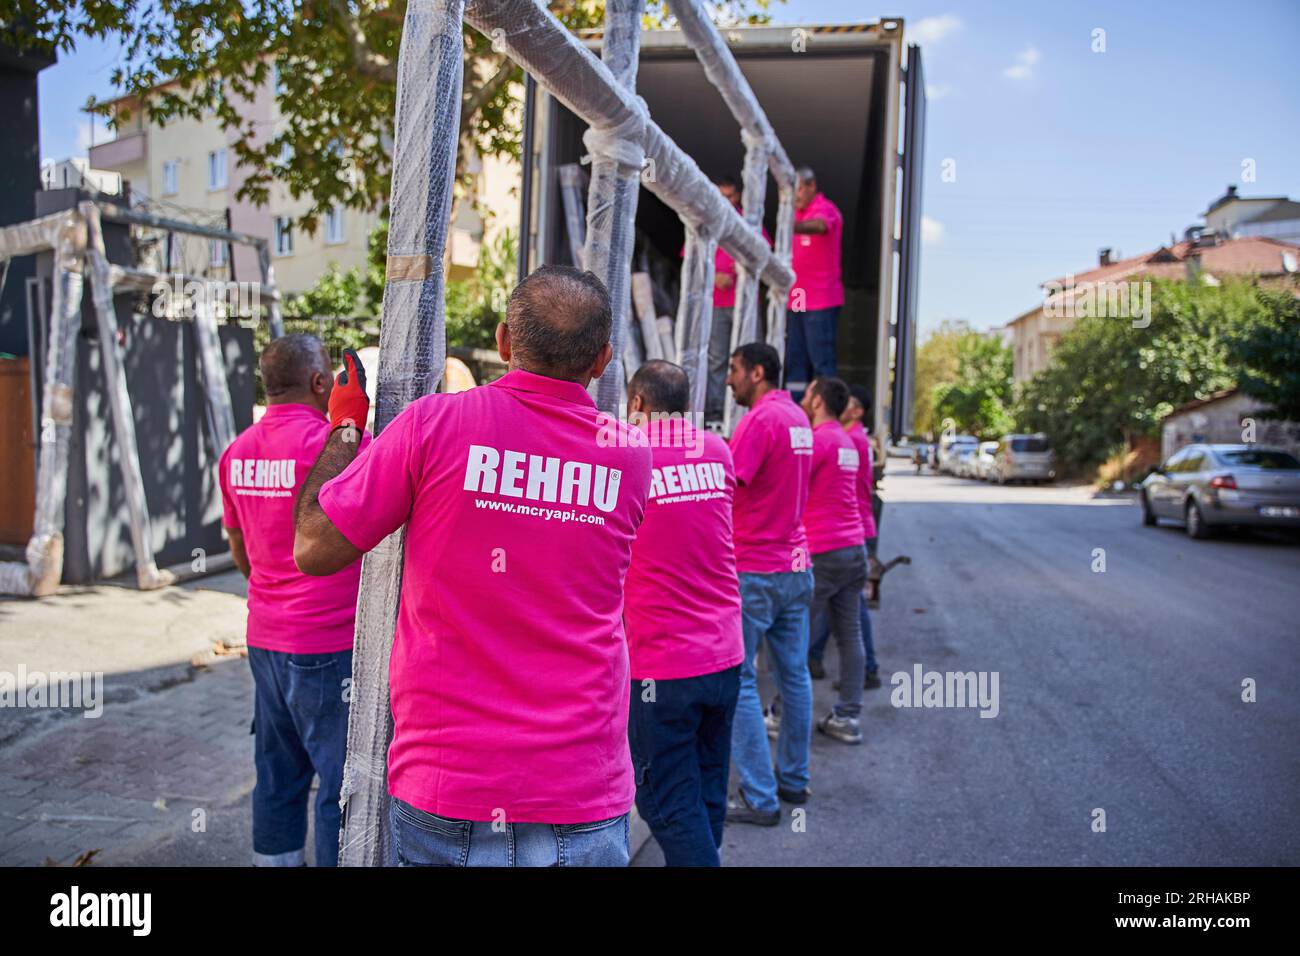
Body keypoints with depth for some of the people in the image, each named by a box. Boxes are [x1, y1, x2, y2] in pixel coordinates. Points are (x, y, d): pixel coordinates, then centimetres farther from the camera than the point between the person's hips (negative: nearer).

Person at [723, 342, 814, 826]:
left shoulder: (760, 419, -15)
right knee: (794, 673, 14)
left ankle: (760, 799, 2)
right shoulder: (798, 417, 12)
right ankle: (793, 780, 26)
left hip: (754, 571, -9)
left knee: (738, 681, -2)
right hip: (795, 565, 9)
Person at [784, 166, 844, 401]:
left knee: (821, 361, -8)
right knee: (795, 361, 8)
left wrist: (789, 228, -49)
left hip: (821, 302, -8)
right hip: (795, 302, 8)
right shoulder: (796, 213, 17)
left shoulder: (826, 209, -7)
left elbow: (820, 225, -31)